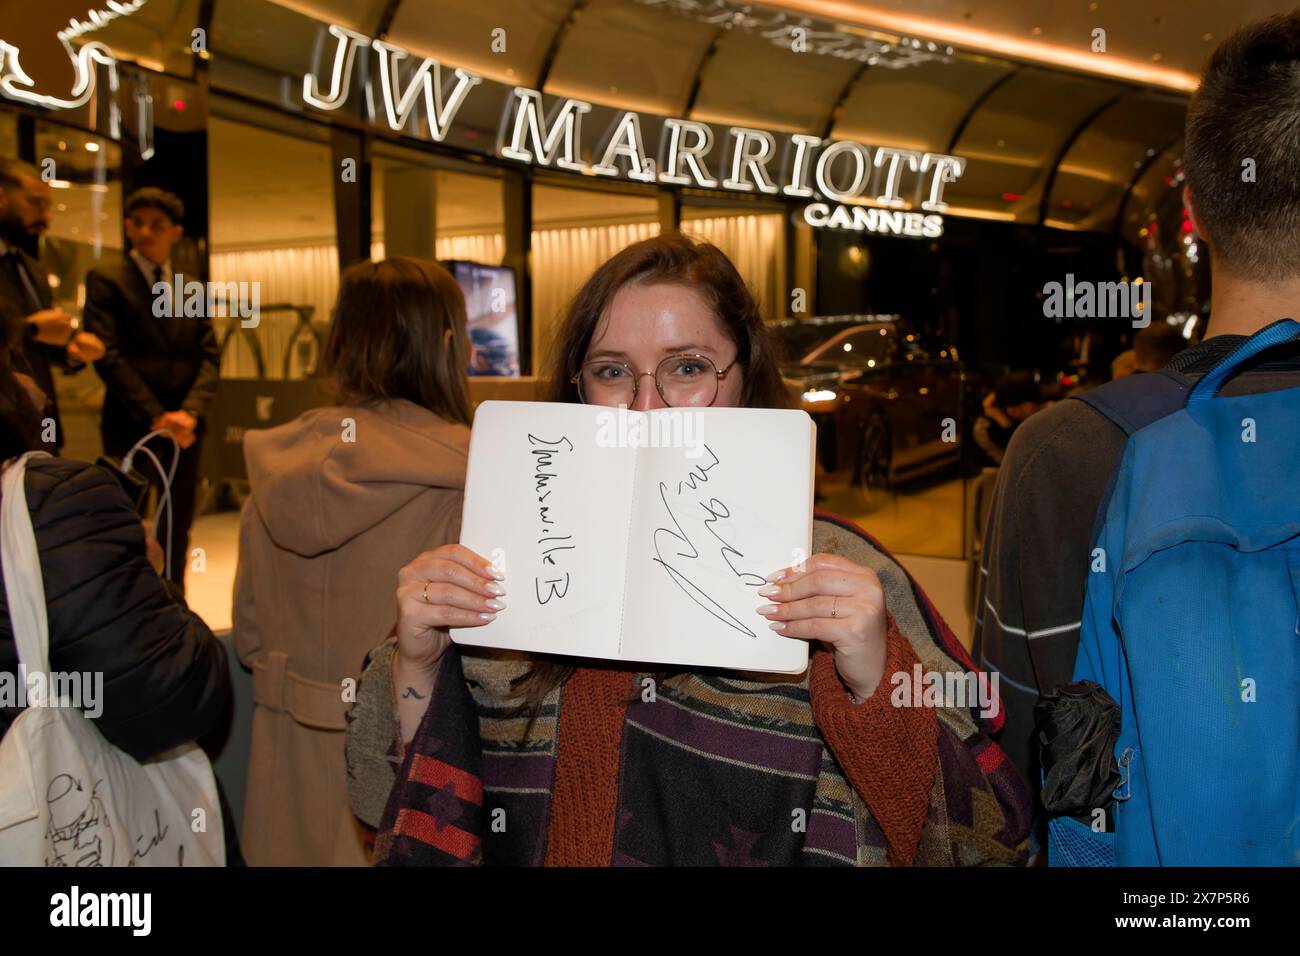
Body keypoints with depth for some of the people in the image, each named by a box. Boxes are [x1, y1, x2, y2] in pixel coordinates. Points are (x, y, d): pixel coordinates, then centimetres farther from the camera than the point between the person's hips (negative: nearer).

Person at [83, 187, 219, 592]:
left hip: (185, 429, 4)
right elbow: (108, 356, -10)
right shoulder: (106, 278, 0)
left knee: (177, 528, 11)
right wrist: (156, 416, -16)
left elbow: (210, 357, 6)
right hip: (131, 428, -4)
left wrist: (190, 412, -11)